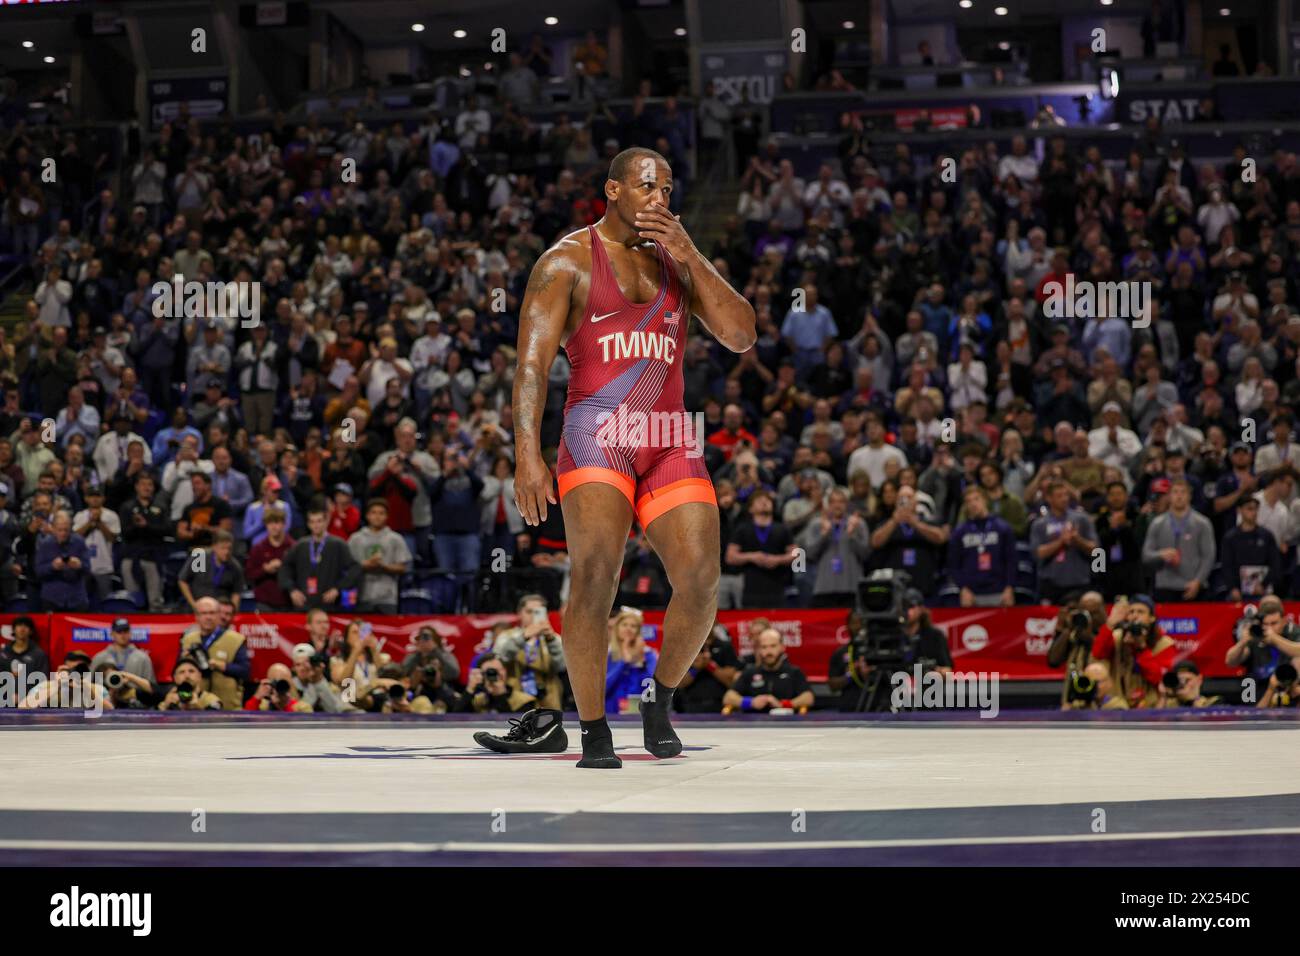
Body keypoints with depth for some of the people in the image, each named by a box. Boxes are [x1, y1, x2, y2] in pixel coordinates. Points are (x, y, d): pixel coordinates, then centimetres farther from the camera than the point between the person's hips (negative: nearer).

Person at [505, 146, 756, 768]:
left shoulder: (679, 261, 15)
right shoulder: (569, 261, 1)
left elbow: (741, 336, 4)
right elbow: (532, 363, -7)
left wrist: (690, 257, -5)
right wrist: (527, 453, -19)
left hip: (669, 442, 4)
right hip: (596, 437, -4)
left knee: (700, 584, -9)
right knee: (595, 574, -23)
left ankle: (661, 702, 17)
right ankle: (594, 733, -11)